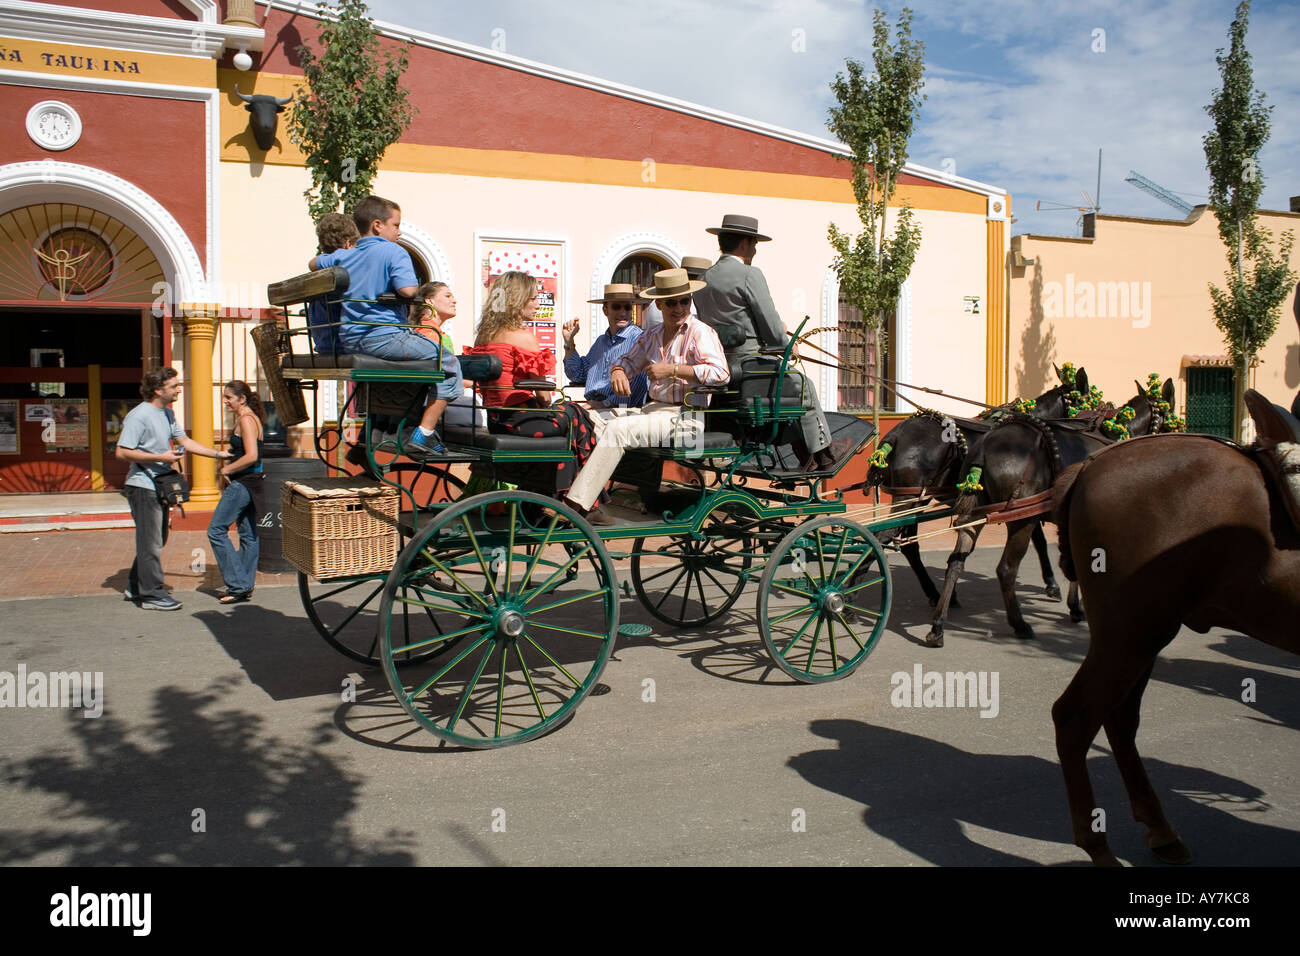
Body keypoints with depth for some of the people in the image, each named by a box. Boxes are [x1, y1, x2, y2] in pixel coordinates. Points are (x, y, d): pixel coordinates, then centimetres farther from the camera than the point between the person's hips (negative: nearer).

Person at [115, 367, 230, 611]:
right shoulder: (139, 416, -16)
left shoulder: (167, 413, 12)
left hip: (160, 486, 9)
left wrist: (217, 453, 15)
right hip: (143, 487, -9)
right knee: (151, 543, -4)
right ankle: (152, 594, 4)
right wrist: (160, 457, -21)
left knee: (156, 540, 16)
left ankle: (135, 587, 28)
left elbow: (185, 441, 20)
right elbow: (122, 452, -19)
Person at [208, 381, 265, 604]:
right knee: (248, 534, 11)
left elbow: (251, 456, -24)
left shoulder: (246, 420, -15)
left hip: (242, 483, -10)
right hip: (249, 483, 10)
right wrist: (228, 466, 11)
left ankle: (238, 584, -5)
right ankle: (245, 586, 16)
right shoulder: (248, 418, 16)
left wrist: (227, 470, -13)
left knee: (216, 530, -6)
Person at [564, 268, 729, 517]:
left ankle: (576, 507, -25)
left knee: (617, 429, -25)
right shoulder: (652, 336, 17)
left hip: (685, 418, -8)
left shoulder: (699, 333, -5)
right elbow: (629, 361, 29)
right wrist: (618, 371, 3)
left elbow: (721, 373, -19)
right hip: (654, 409, 8)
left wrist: (672, 370, -18)